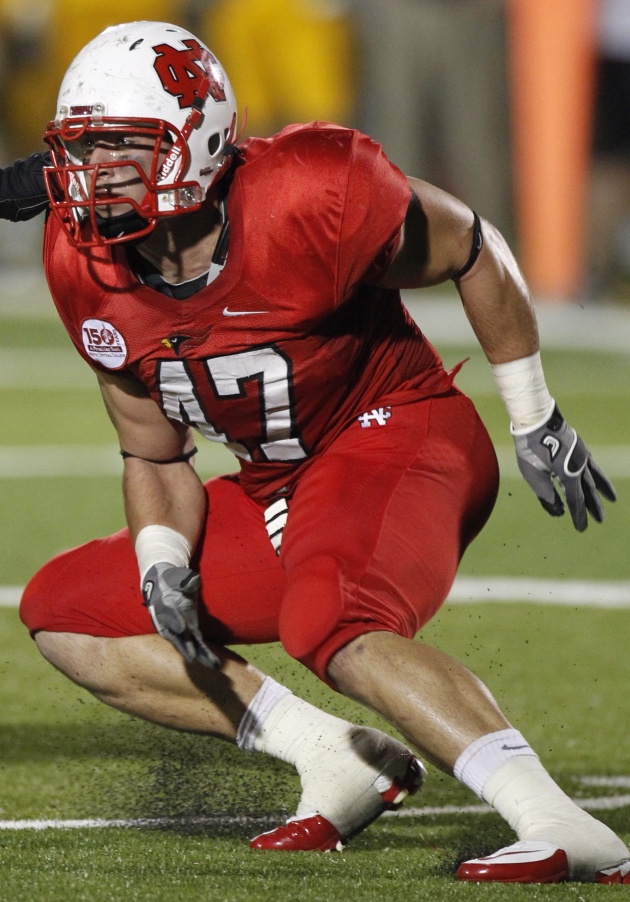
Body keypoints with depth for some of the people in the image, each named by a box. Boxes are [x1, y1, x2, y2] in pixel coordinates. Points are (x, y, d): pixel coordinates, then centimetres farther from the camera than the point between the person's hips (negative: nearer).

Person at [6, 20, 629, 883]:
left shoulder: (306, 202, -24)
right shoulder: (90, 271, -5)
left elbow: (472, 250, -6)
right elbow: (155, 458, 8)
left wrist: (538, 424, 0)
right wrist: (164, 568, -12)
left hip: (399, 437, -8)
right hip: (279, 491, 8)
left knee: (336, 627, -38)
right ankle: (336, 759, -2)